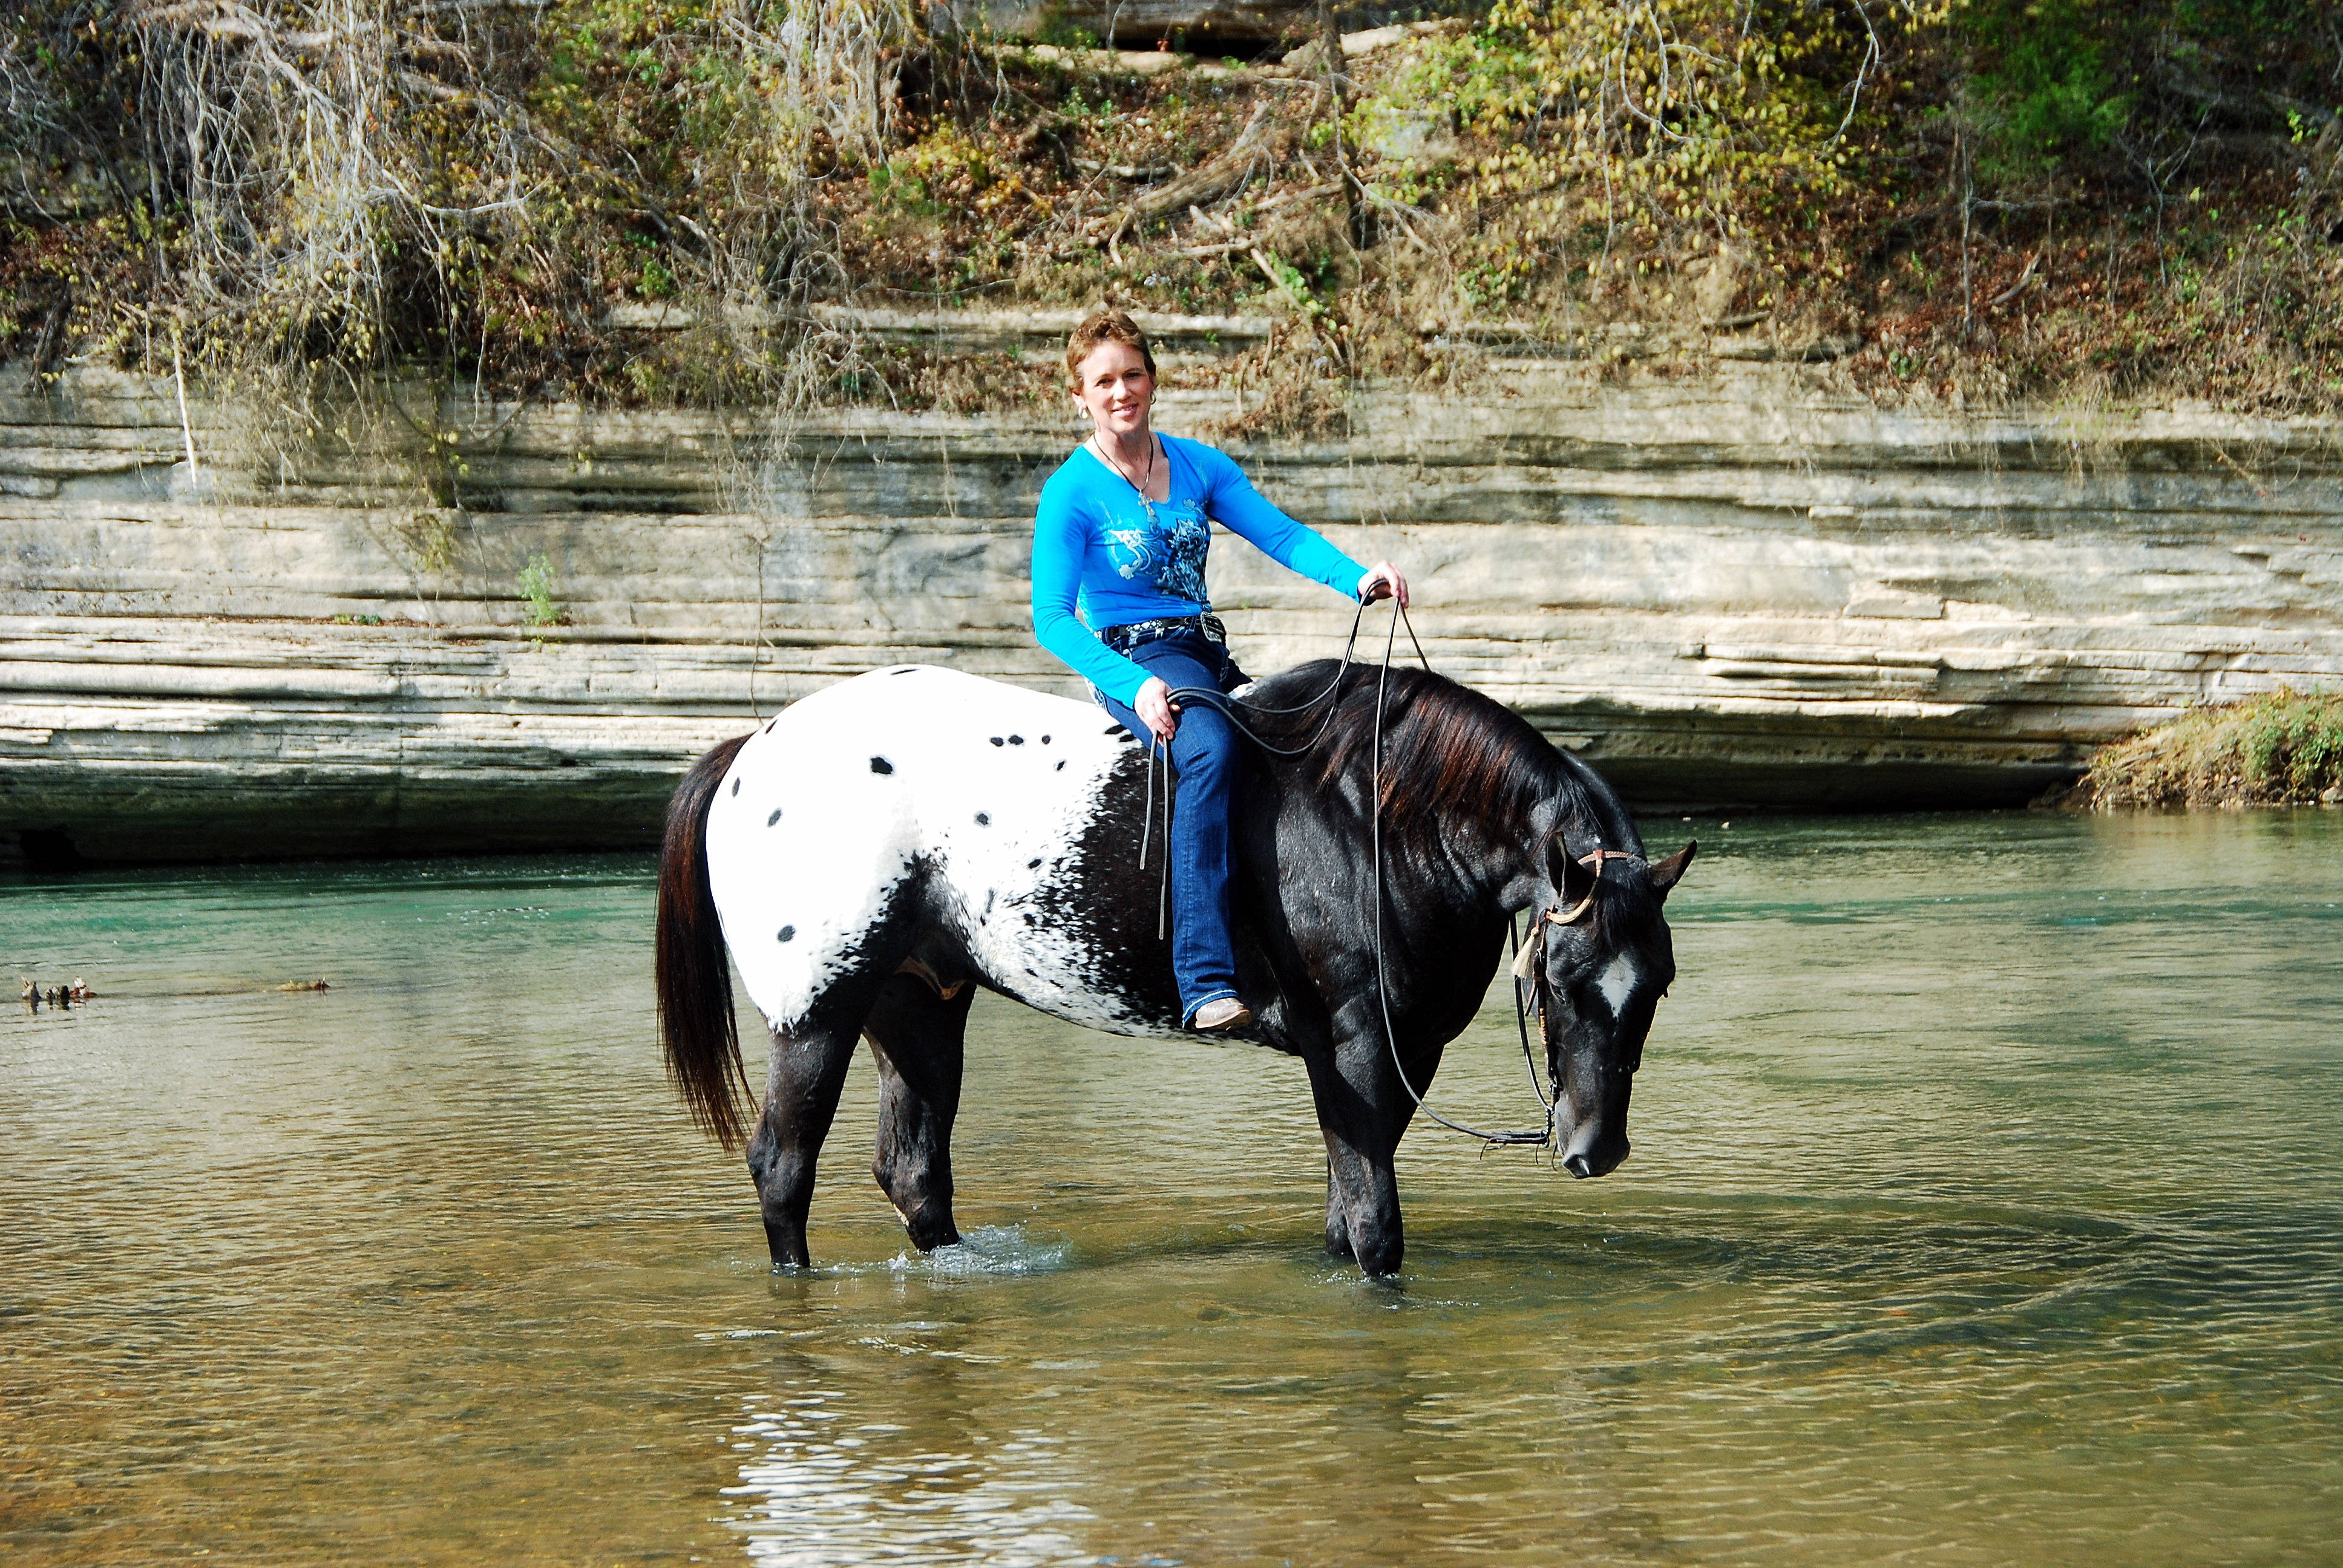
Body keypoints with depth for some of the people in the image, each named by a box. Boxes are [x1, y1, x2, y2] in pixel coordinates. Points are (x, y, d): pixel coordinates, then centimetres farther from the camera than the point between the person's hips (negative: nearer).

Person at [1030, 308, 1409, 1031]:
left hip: (1206, 654, 7)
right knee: (1209, 748, -36)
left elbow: (1282, 535, 3)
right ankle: (1205, 980, -45)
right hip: (1133, 658, -7)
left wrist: (1357, 577, -16)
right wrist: (1135, 686, -23)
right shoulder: (1072, 493, -4)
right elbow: (1051, 619, -10)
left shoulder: (1199, 466, 11)